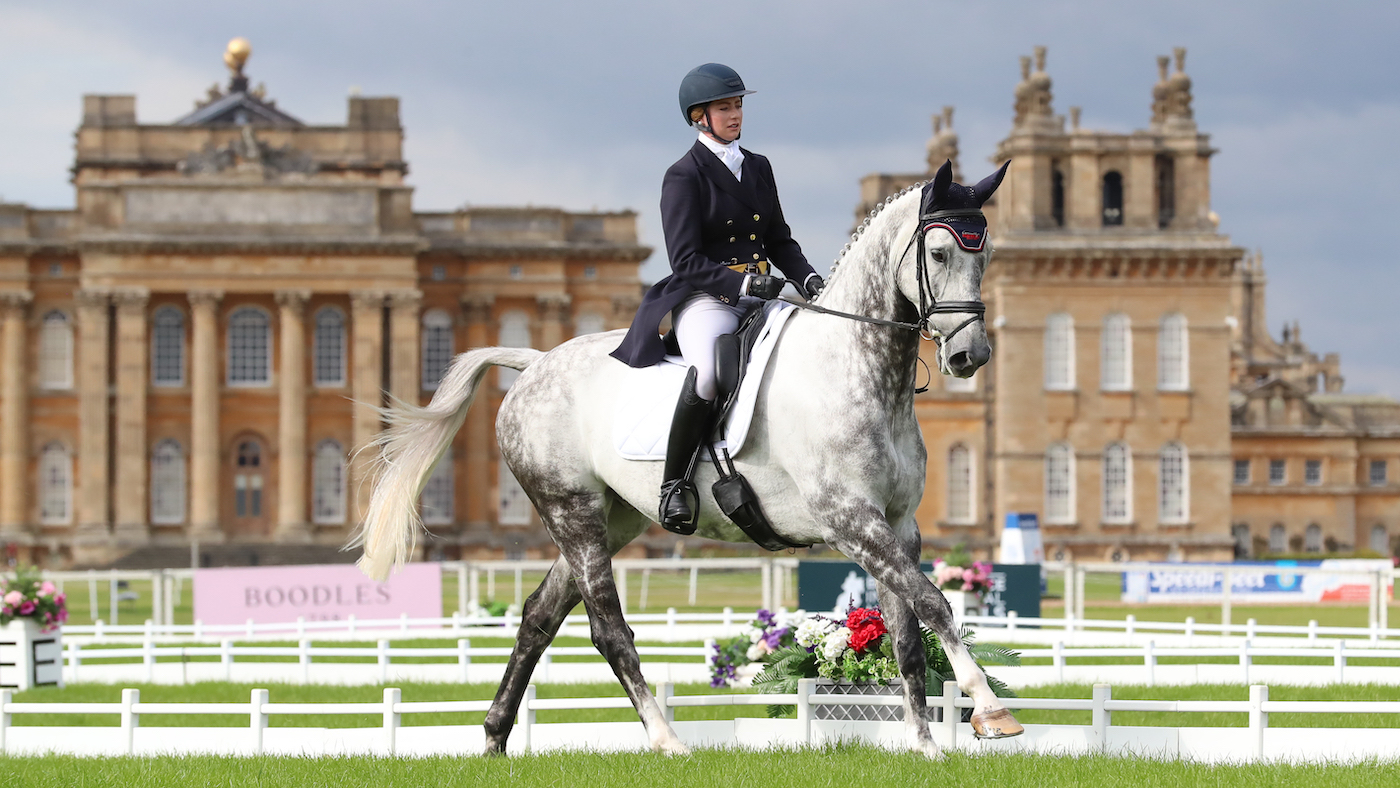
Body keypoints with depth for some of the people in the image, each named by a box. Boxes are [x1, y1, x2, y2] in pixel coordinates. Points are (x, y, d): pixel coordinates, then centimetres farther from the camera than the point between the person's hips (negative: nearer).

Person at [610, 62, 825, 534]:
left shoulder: (758, 168, 18)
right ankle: (675, 480, -28)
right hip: (705, 300, -7)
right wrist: (740, 282, -23)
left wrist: (808, 278, 2)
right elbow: (686, 260, -9)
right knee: (709, 369, -38)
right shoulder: (684, 177, -1)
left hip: (760, 297, 7)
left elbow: (779, 240, 22)